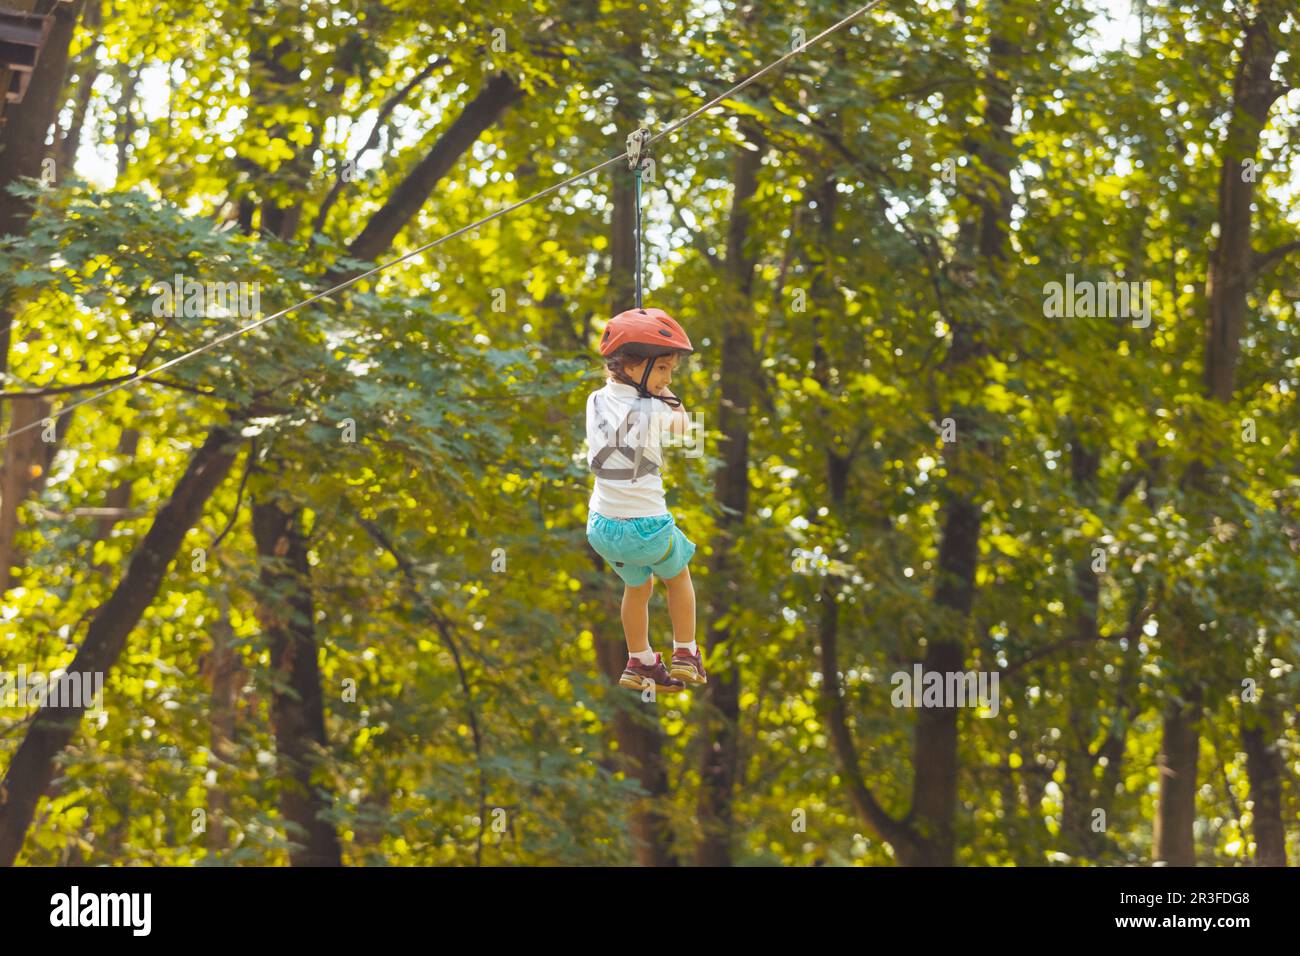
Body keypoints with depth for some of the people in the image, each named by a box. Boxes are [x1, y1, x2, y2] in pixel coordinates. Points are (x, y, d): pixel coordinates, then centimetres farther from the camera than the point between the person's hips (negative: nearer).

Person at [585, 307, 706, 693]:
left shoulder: (596, 401, -5)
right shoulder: (653, 411, -20)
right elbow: (680, 427, 2)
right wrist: (668, 397, 13)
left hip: (601, 527, 5)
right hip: (647, 527, -5)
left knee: (637, 586, 28)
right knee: (678, 576, 25)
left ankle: (640, 663, 38)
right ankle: (685, 654, 33)